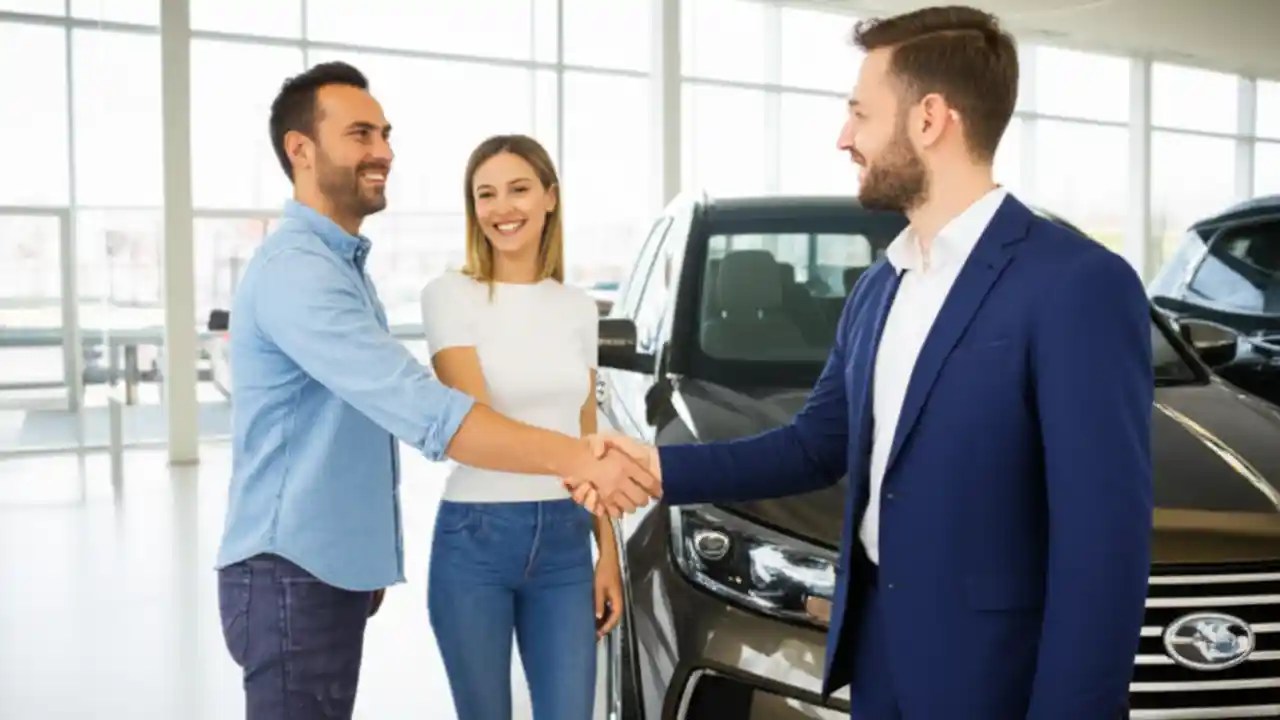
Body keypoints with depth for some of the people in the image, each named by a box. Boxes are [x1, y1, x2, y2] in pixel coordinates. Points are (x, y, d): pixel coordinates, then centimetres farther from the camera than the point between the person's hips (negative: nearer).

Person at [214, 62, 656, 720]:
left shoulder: (339, 263, 14)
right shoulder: (296, 269, -20)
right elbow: (423, 412, -30)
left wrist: (369, 560, 15)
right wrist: (578, 460, -34)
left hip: (335, 568, 10)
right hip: (291, 575, -10)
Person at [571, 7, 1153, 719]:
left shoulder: (1079, 286, -18)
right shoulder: (879, 286, 10)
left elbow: (1104, 541, -20)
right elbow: (816, 445, 14)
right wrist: (662, 466, 4)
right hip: (880, 648, 8)